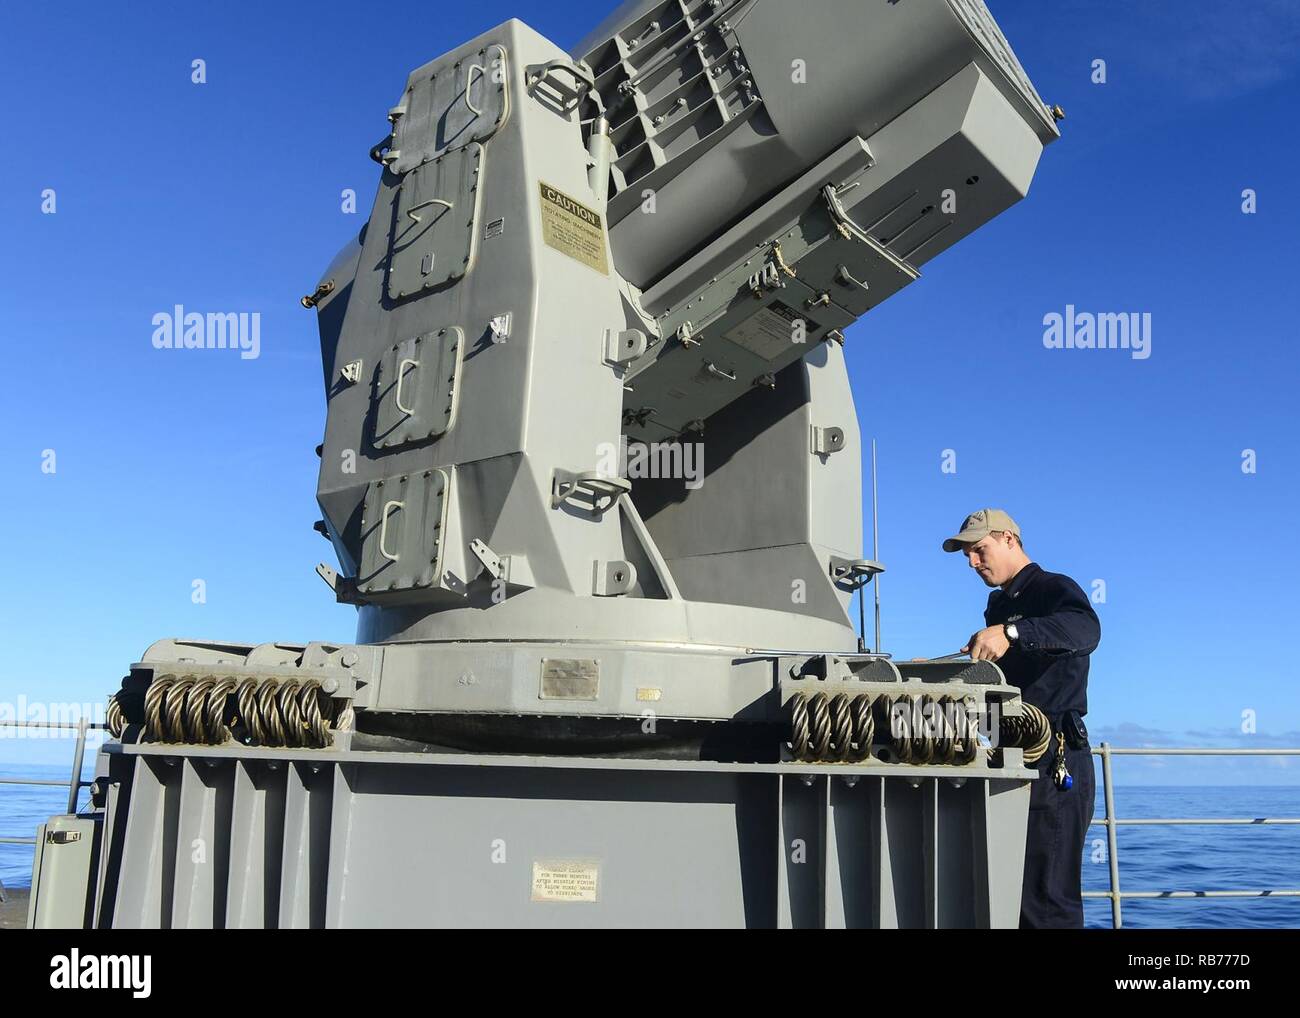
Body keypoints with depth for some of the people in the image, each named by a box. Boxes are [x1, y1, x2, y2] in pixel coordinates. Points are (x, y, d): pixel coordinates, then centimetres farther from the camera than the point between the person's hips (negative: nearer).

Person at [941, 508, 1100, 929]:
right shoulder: (999, 604, 20)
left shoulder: (1055, 589, -7)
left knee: (1047, 899, -9)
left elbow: (1086, 630, -31)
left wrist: (1010, 633, -44)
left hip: (1053, 762, -9)